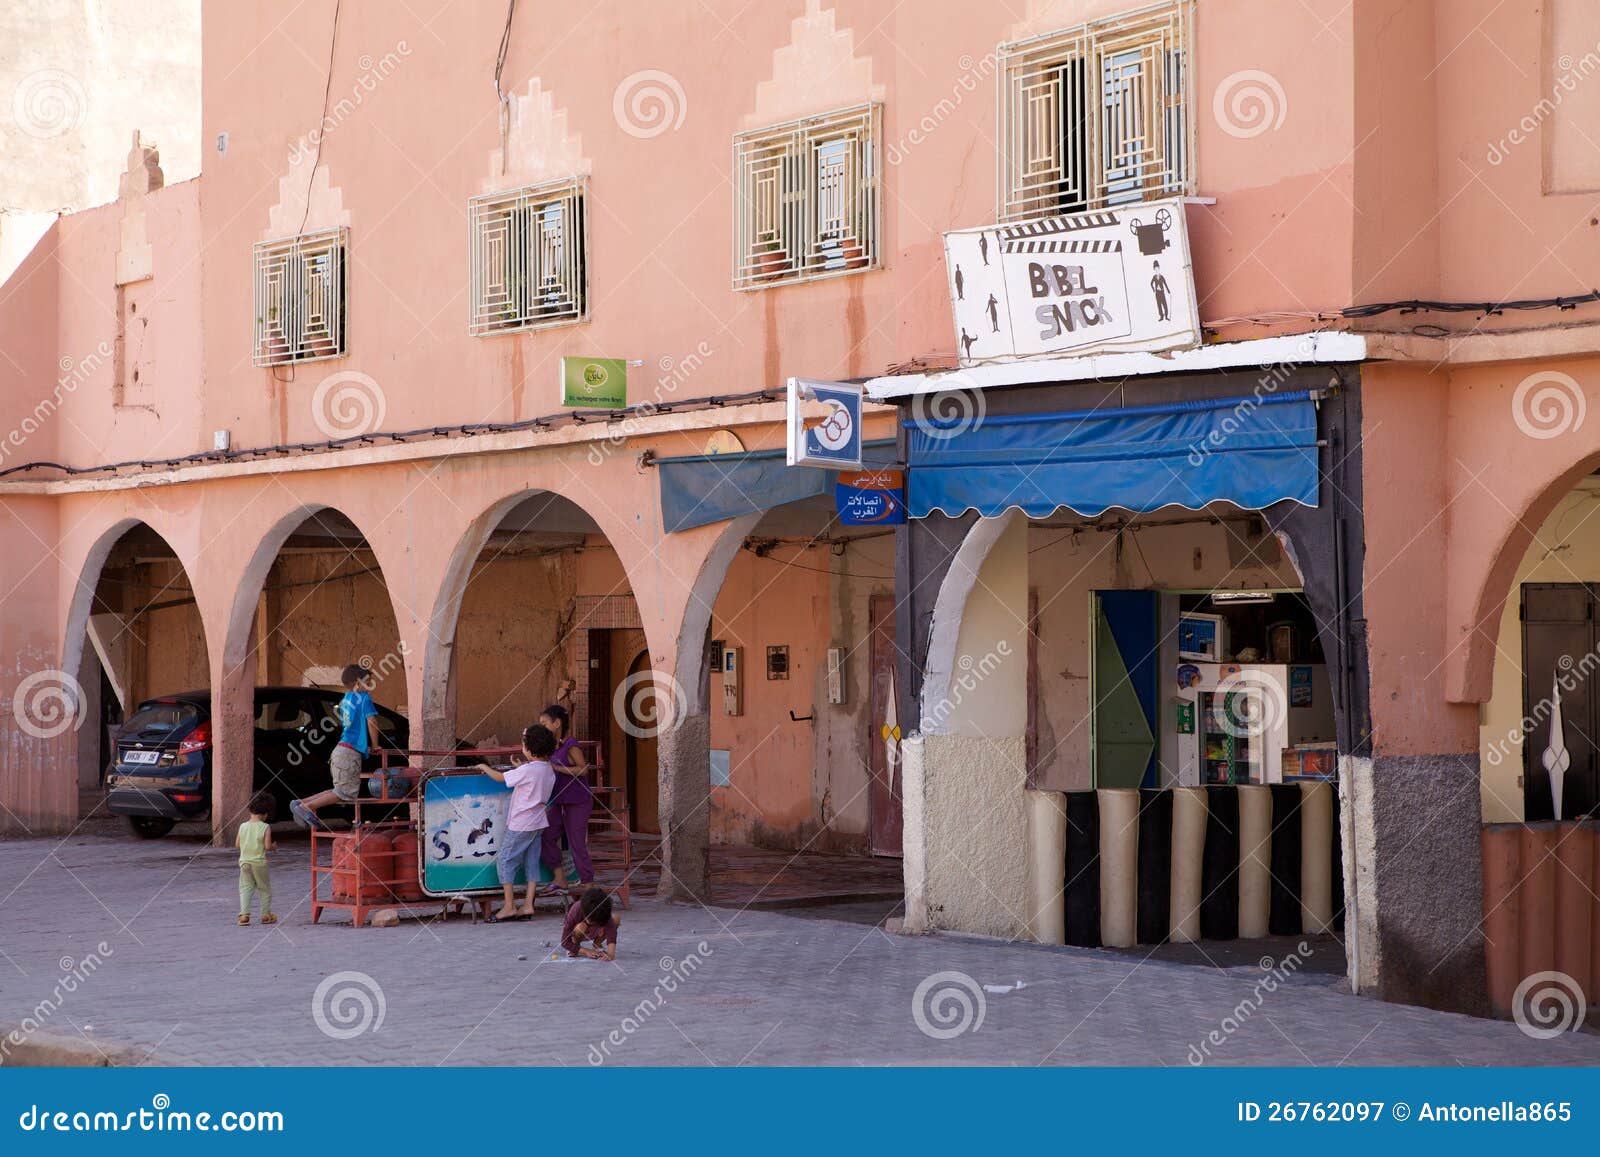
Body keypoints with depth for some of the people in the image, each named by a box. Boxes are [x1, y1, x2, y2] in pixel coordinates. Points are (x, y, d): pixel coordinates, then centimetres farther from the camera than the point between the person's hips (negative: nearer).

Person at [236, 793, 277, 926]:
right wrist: (274, 846, 7)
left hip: (244, 861, 3)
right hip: (259, 862, -3)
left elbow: (237, 844, 4)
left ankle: (243, 914, -4)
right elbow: (267, 846, -14)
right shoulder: (265, 827, -11)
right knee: (265, 888, 12)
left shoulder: (243, 826, 0)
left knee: (245, 888, 8)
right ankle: (266, 914, 16)